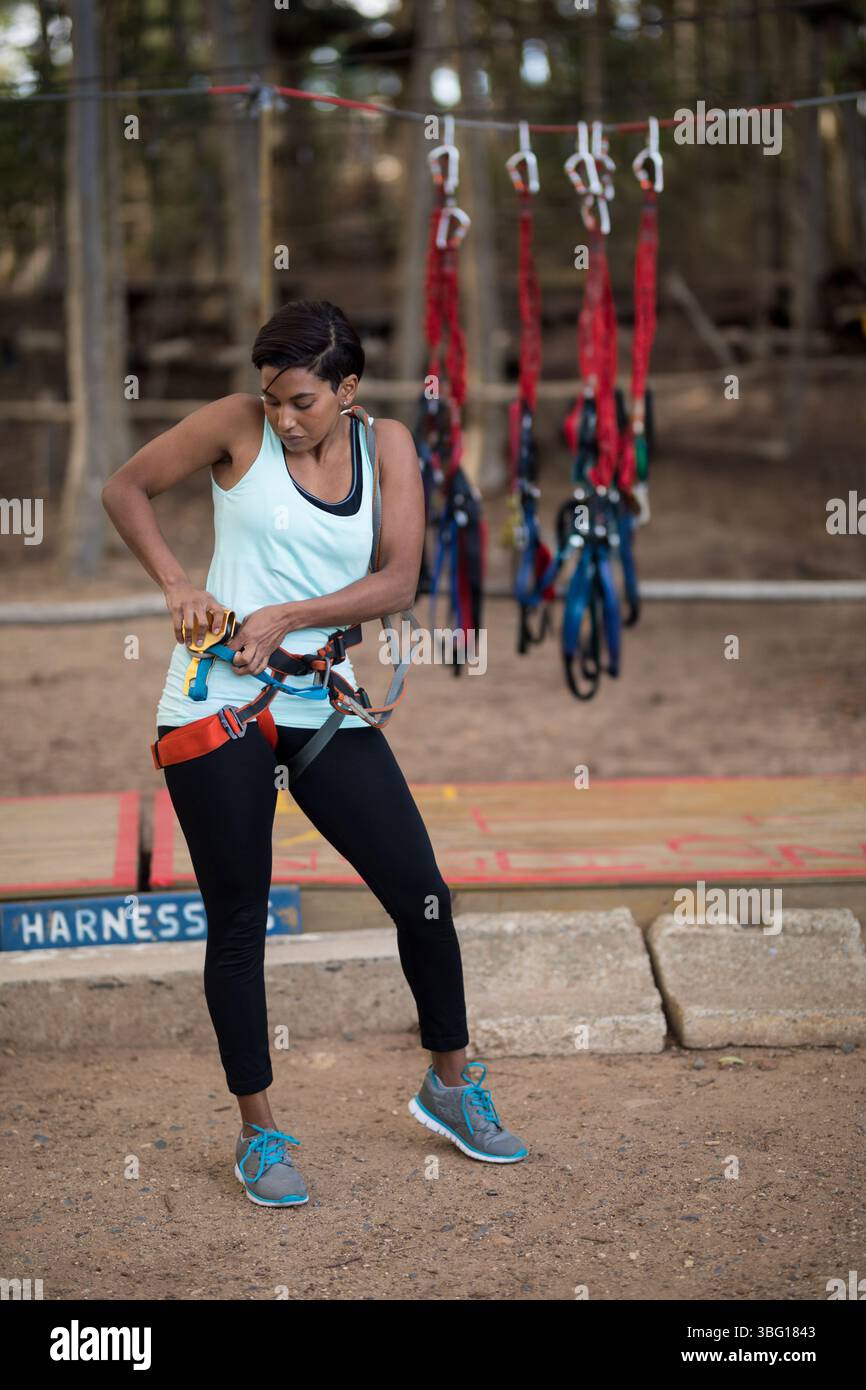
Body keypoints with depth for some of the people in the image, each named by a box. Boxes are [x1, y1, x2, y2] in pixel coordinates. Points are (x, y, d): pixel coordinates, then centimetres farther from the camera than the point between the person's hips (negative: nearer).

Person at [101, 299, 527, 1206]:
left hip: (323, 706, 3)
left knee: (422, 895, 3)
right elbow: (125, 489, 5)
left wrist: (286, 616, -15)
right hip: (217, 702, -3)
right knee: (238, 921, 3)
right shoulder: (239, 426, -4)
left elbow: (399, 581, -6)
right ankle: (258, 1133, 18)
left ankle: (451, 1083, 26)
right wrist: (176, 586, -8)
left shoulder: (387, 446, 2)